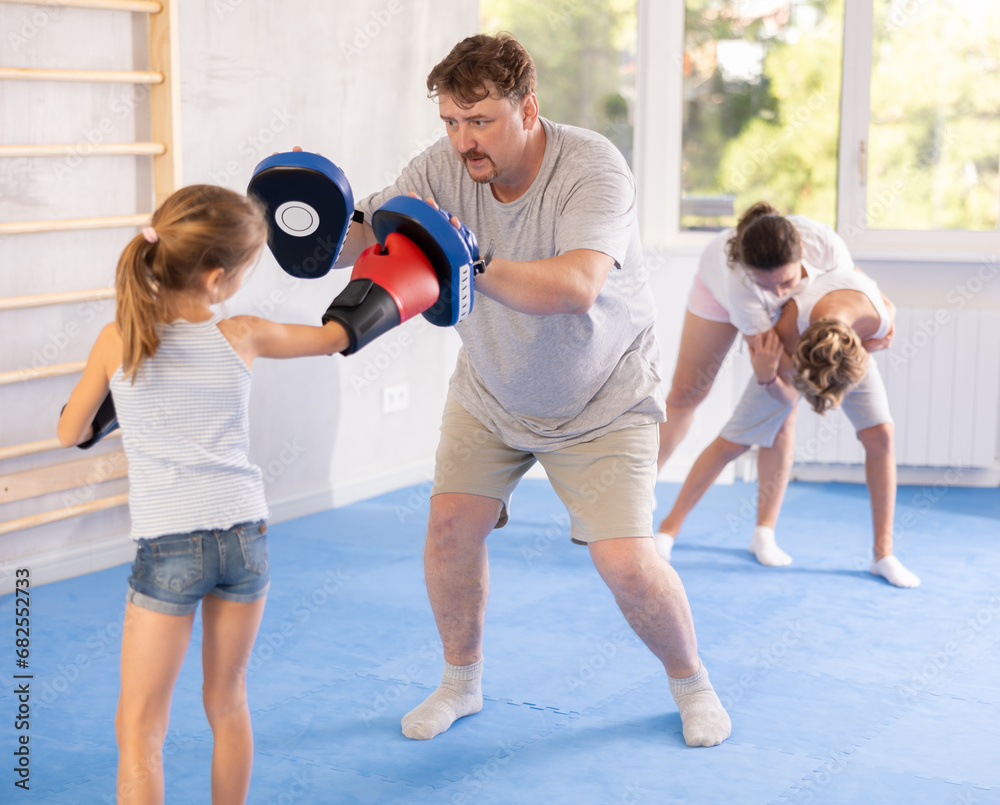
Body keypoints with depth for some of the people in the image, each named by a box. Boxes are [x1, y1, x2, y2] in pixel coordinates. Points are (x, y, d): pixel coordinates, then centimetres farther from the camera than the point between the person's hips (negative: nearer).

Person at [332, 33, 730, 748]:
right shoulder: (446, 167, -16)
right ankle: (462, 682, 21)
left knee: (627, 563, -11)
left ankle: (691, 683, 19)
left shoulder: (593, 170, -28)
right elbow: (352, 242, -19)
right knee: (451, 527, -6)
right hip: (489, 393, 4)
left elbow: (576, 286, -44)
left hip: (602, 400, -4)